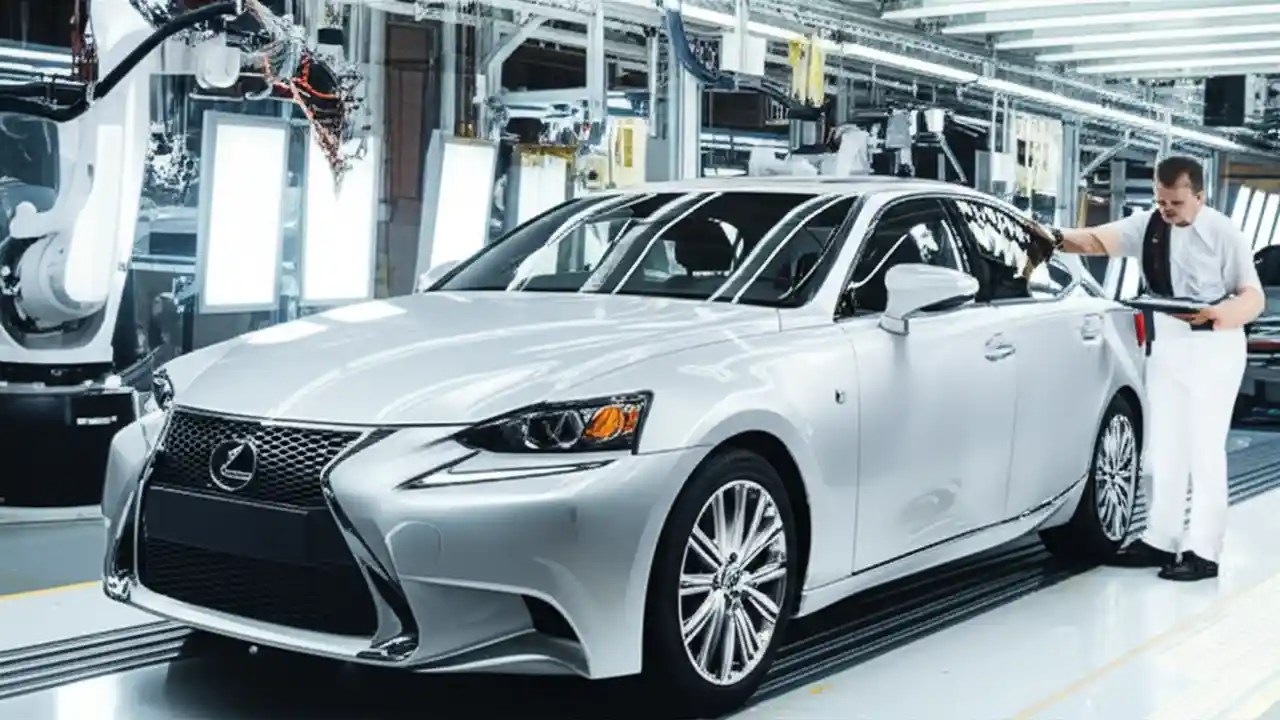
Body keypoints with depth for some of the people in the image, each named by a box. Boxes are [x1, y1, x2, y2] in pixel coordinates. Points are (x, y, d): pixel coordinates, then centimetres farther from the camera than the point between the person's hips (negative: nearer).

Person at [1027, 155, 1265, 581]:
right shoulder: (1149, 224, 3)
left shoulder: (1224, 233, -11)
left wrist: (1215, 313, -30)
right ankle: (1161, 539, 22)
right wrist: (1057, 239, -25)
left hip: (1214, 347, -6)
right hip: (1166, 343, 6)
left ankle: (1202, 550, 3)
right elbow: (1099, 240, -6)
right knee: (1164, 447, 12)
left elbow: (1254, 297, -11)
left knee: (1204, 448, -4)